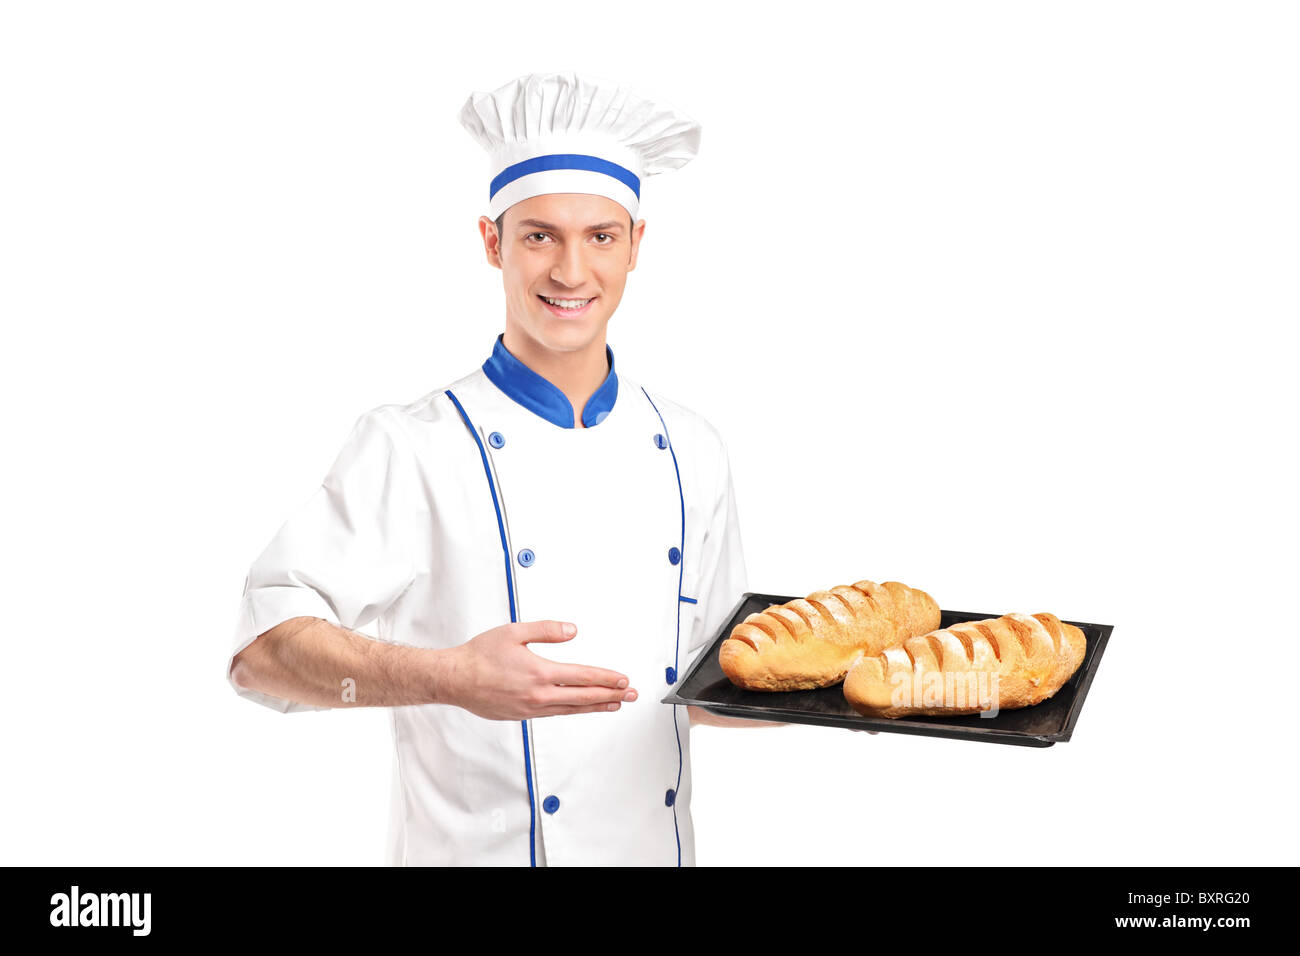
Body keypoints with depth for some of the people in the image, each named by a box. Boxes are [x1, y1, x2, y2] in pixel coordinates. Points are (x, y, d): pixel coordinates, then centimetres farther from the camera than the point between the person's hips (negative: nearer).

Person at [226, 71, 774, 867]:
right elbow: (263, 650, -20)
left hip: (662, 843, 5)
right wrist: (447, 676, -33)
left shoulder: (690, 452, 2)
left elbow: (700, 691, 10)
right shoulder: (412, 446, -13)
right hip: (476, 848, -4)